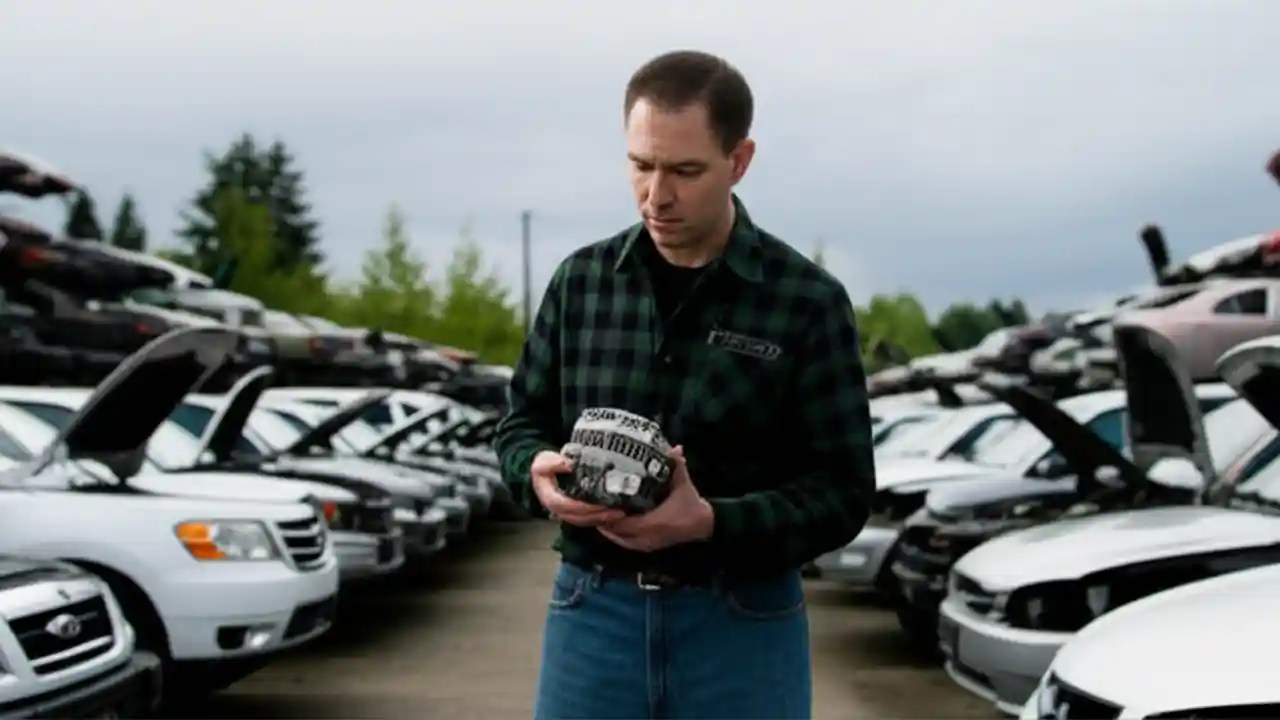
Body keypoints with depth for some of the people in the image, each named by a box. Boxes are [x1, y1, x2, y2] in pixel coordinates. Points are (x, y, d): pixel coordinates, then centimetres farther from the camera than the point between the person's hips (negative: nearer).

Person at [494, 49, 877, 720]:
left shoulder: (808, 301, -6)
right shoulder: (581, 279, 3)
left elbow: (841, 494, -7)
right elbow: (521, 422, 12)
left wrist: (711, 523, -23)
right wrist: (541, 469, -12)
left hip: (742, 626, -2)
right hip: (592, 614, 3)